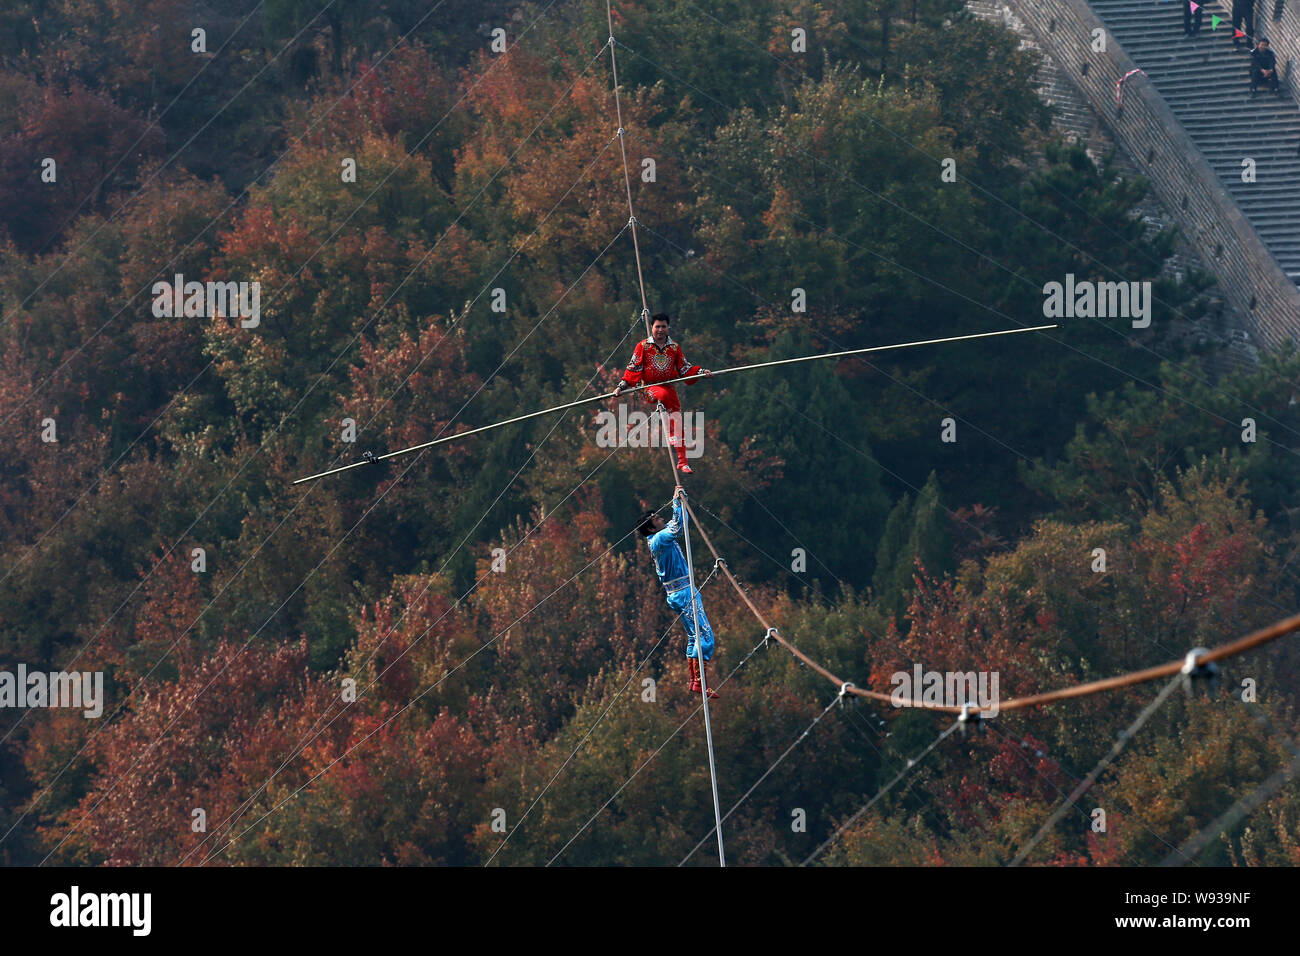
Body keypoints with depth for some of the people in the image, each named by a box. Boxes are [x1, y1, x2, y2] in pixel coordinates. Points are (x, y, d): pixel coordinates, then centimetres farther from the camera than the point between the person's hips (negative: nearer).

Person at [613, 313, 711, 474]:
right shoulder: (643, 346, 6)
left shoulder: (675, 348, 13)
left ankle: (682, 461, -8)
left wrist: (700, 372, 2)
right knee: (664, 394, -40)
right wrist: (622, 386, -3)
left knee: (677, 421, -9)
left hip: (669, 386, 3)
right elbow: (634, 369, 6)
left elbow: (684, 368, 17)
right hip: (650, 387, -3)